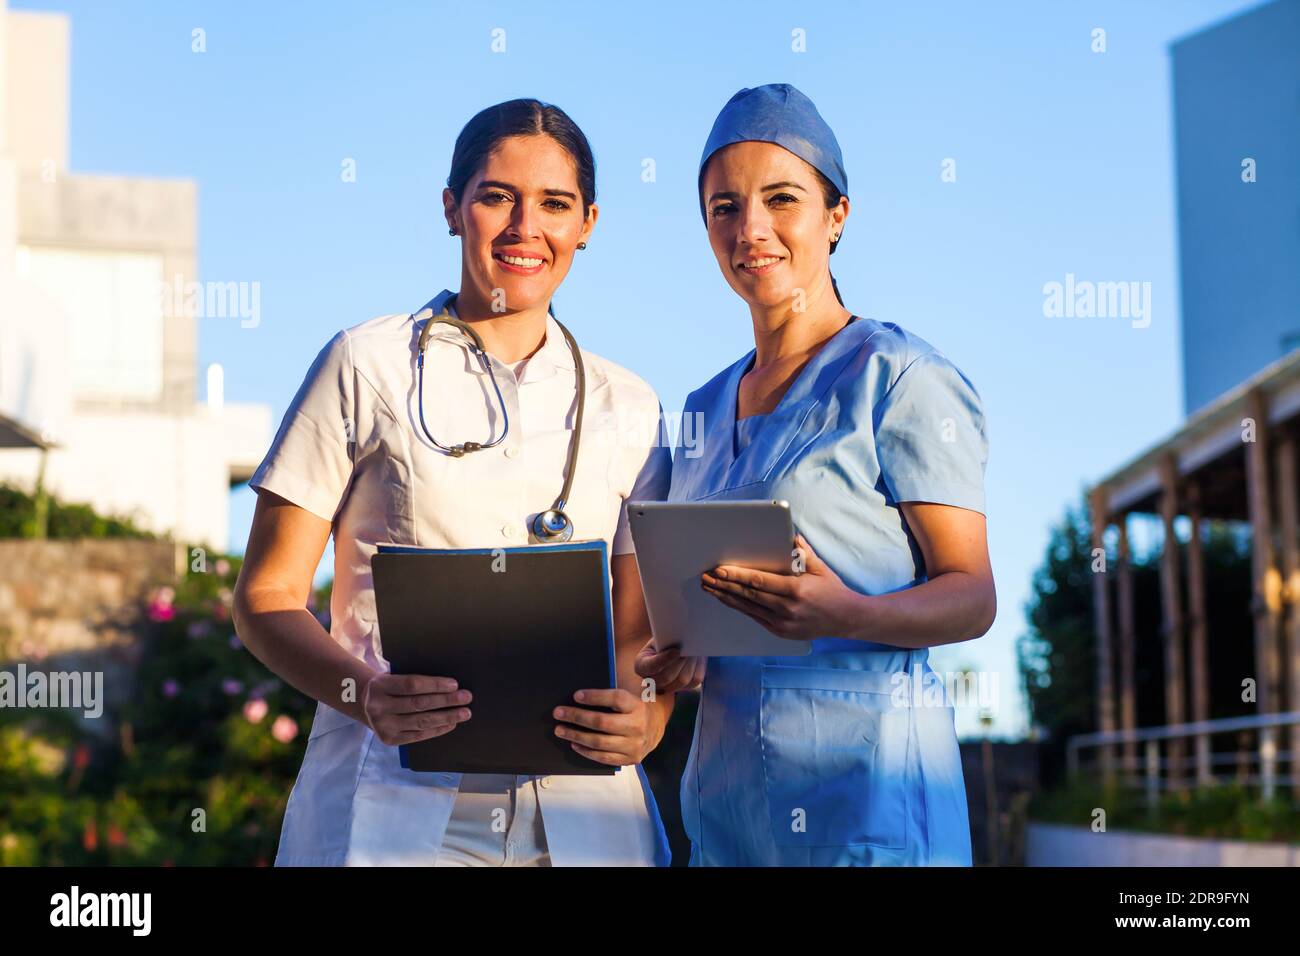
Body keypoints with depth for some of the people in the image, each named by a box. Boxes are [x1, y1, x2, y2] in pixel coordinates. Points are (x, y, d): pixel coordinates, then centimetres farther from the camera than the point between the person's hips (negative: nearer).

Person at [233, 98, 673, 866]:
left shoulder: (625, 407, 11)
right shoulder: (369, 365, 3)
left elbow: (644, 626, 11)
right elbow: (268, 597, 1)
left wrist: (647, 717, -11)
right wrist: (365, 692, -17)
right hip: (394, 799, -2)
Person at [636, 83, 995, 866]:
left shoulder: (901, 375, -6)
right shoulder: (705, 409, 14)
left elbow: (973, 597, -9)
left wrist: (847, 614, -27)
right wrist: (675, 657, 0)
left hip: (864, 780, -6)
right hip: (726, 785, 6)